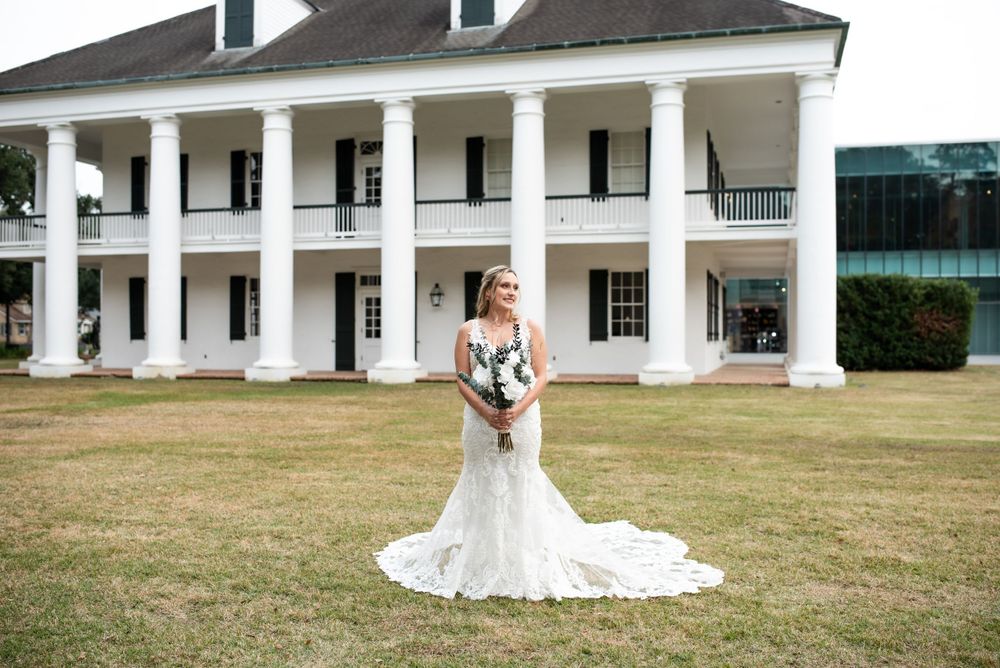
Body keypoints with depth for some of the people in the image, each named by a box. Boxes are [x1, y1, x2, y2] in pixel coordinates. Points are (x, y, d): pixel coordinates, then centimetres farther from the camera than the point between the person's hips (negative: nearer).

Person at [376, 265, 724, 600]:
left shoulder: (531, 329, 3)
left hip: (522, 420, 0)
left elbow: (541, 377, -1)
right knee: (484, 488, 7)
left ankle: (522, 565, 13)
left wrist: (517, 410, -16)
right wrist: (487, 413, -14)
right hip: (481, 421, 1)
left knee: (520, 486, 2)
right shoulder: (468, 330, 3)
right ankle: (483, 565, 19)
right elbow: (463, 380, 0)